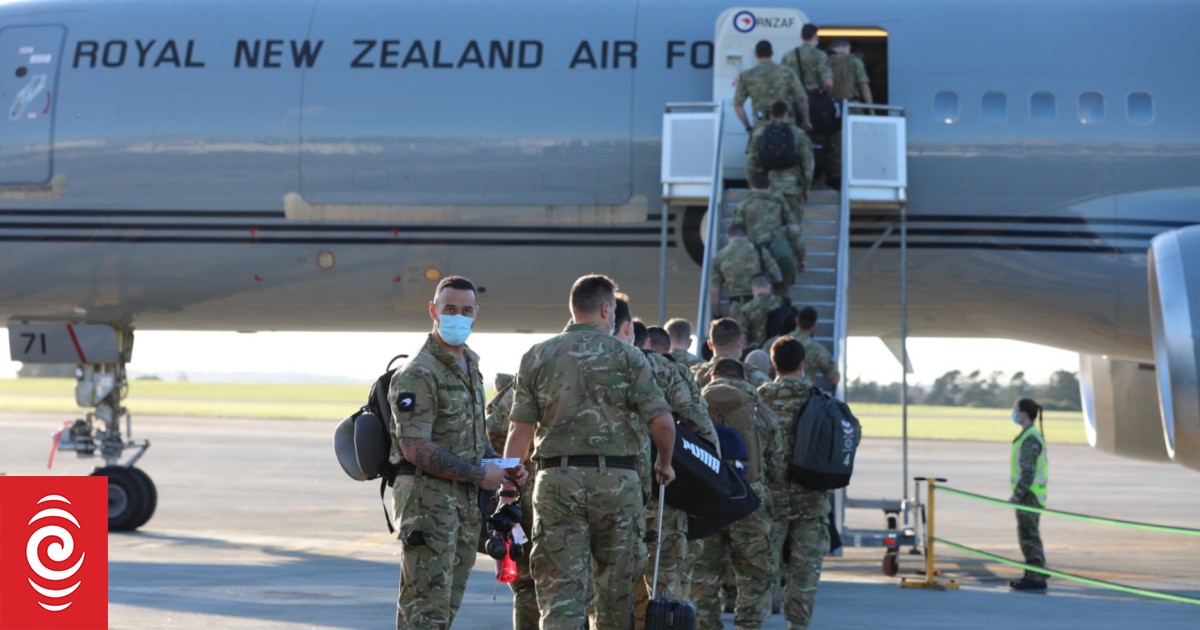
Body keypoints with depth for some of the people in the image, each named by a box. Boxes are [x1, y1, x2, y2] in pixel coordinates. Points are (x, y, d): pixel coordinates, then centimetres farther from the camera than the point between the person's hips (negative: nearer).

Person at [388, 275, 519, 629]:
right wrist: (479, 474, -16)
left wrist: (500, 464, 9)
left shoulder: (469, 366, 15)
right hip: (428, 497, -9)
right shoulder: (418, 374, -14)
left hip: (464, 502, 9)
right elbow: (416, 448, -21)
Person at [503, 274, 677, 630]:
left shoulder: (537, 356, 6)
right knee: (616, 590, 14)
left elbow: (520, 430, 1)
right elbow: (662, 421, -5)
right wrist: (664, 464, 14)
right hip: (616, 480, -1)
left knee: (559, 592, 0)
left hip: (557, 480, 1)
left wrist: (507, 493, 4)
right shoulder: (626, 356, 1)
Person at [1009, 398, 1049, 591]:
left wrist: (1017, 494, -21)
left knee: (1028, 536, -8)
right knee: (1029, 536, 14)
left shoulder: (1030, 439, -18)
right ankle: (1033, 575, 20)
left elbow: (1028, 470, -23)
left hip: (1028, 495, -10)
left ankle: (1036, 578, -6)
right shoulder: (1032, 435, 15)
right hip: (1029, 495, 10)